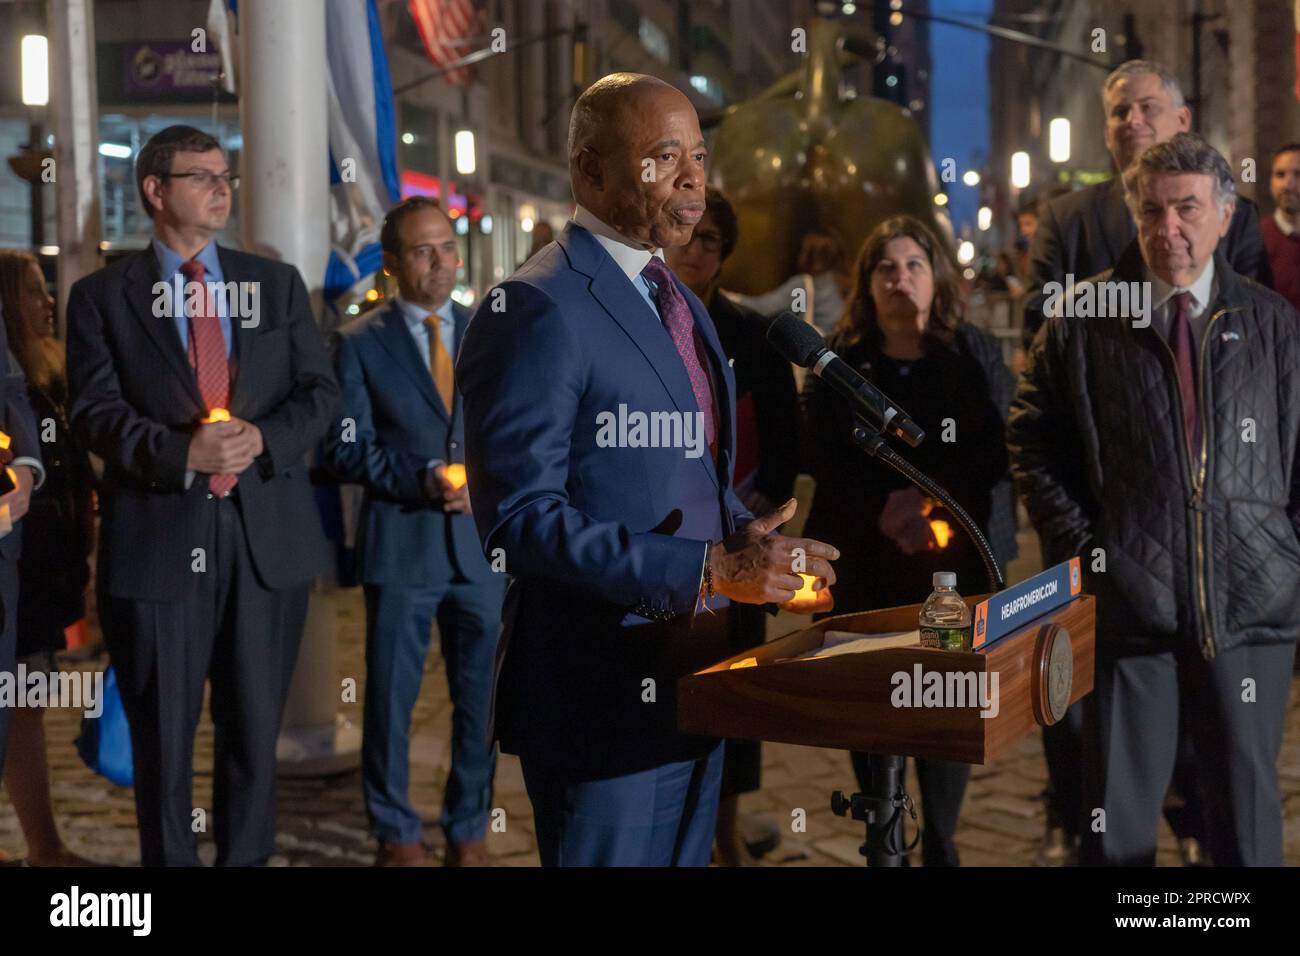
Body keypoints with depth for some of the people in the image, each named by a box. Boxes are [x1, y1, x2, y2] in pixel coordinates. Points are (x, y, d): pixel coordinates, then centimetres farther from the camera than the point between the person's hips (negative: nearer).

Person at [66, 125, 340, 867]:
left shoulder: (277, 283, 12)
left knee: (256, 726, 11)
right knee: (163, 731, 7)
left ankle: (247, 858, 24)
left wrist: (263, 437, -13)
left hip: (267, 530, 2)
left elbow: (321, 391, 6)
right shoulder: (103, 296, 4)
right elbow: (96, 413, -5)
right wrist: (181, 453, -22)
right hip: (158, 534, -2)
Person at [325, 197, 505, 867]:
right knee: (391, 695, 6)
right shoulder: (360, 344, 0)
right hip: (400, 543, -3)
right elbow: (347, 450, -6)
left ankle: (468, 828, 24)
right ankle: (395, 833, 21)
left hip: (484, 541, 3)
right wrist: (426, 479, -17)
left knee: (482, 695, 9)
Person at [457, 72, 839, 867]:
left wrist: (744, 540, 0)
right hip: (605, 692, -8)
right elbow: (519, 519, -20)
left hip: (695, 676, 9)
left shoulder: (679, 301, 15)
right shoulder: (537, 309, -15)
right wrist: (706, 570, -24)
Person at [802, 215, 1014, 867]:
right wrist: (887, 509, -18)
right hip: (866, 562, 1)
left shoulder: (976, 354, 6)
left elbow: (1000, 445, -4)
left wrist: (931, 496, -17)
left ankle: (939, 845, 14)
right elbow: (821, 456, -4)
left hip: (956, 558, 0)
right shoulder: (838, 362, 7)